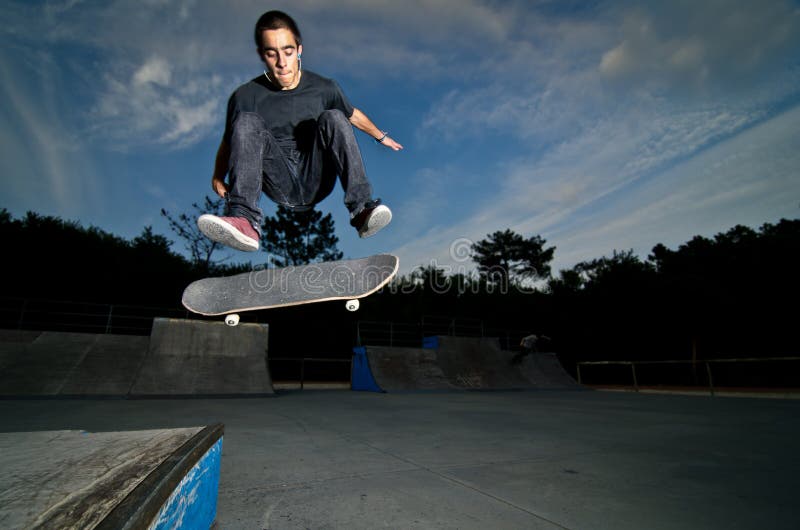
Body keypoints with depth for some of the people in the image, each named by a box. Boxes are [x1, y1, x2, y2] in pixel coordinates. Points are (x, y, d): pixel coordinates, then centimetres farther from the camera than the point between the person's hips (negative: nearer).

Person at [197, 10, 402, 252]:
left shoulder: (324, 88, 0)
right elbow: (229, 141, 9)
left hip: (317, 182, 1)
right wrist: (217, 177, -3)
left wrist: (381, 136, 30)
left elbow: (353, 115, 18)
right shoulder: (246, 96, -4)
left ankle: (362, 209, -34)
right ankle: (245, 221, -40)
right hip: (280, 187, 0)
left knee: (332, 117, -20)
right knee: (246, 121, -21)